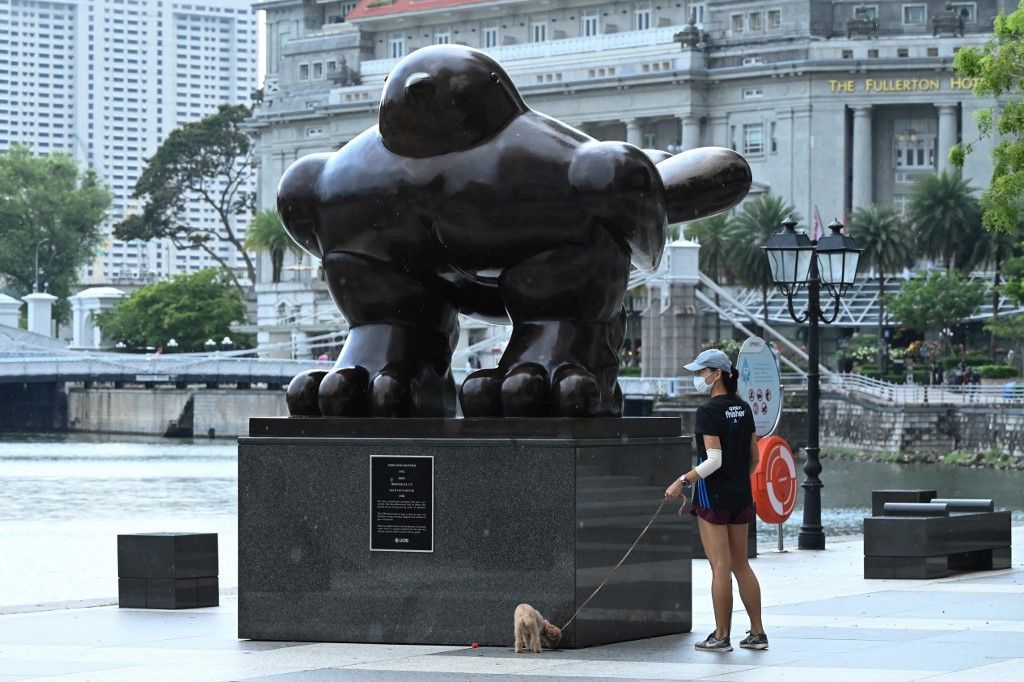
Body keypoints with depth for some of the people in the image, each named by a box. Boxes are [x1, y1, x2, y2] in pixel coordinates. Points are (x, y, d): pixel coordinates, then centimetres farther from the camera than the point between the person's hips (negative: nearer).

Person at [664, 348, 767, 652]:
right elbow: (754, 457, 12)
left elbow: (714, 460, -21)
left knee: (720, 567, -3)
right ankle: (757, 633, 14)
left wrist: (683, 481, -19)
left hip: (713, 495, -7)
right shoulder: (743, 409, 8)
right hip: (741, 496, 7)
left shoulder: (708, 412, -15)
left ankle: (721, 636, 1)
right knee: (741, 564, 13)